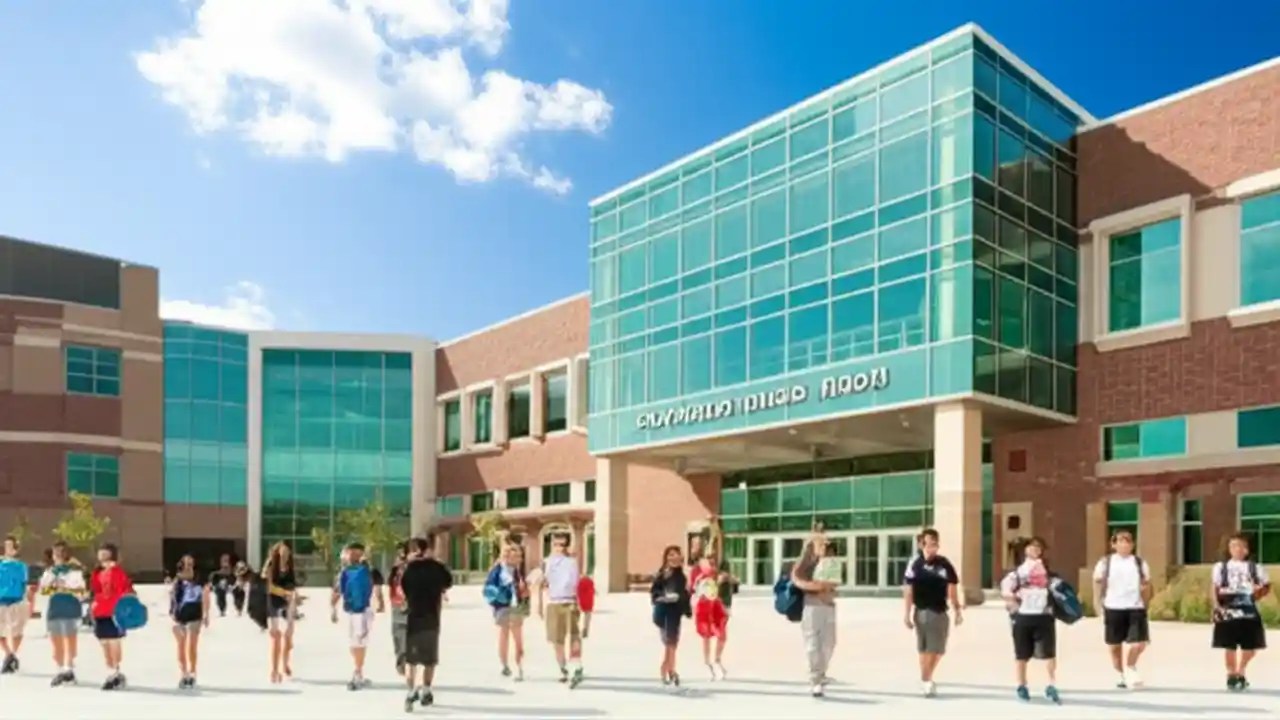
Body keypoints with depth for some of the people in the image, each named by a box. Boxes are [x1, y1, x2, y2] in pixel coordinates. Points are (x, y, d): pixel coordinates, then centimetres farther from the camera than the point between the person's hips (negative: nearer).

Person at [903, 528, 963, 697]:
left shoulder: (945, 565, -1)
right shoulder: (915, 565, -7)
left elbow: (952, 590, 5)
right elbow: (908, 592, -6)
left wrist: (957, 611, 3)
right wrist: (907, 615, -9)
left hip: (940, 612, 3)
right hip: (922, 612, -3)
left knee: (937, 649, 9)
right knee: (924, 649, 5)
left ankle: (926, 679, 26)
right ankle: (925, 680, 15)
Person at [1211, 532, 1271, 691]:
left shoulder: (1255, 567, 7)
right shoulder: (1220, 566, 2)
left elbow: (1267, 586, 16)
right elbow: (1214, 589, 0)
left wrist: (1258, 594, -2)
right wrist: (1217, 607, -12)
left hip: (1249, 612, 2)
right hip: (1228, 612, -2)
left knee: (1250, 646, 5)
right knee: (1230, 647, 0)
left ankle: (1240, 673, 29)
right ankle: (1232, 675, 18)